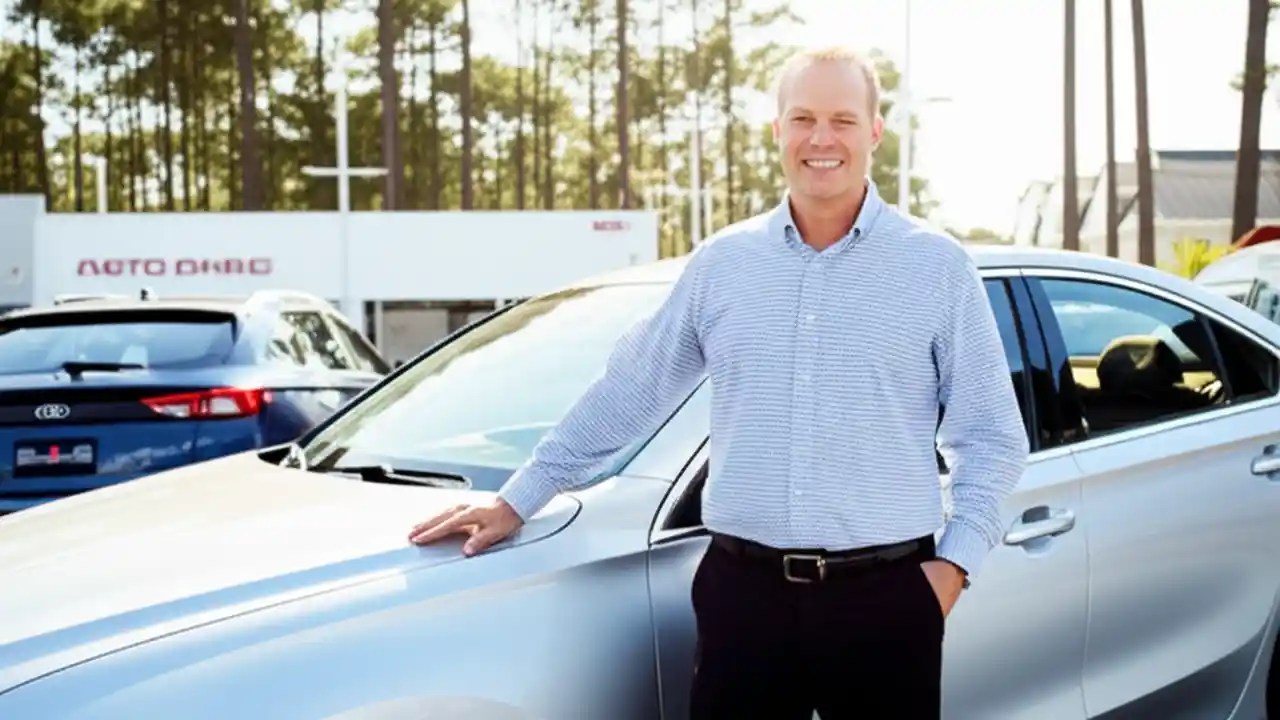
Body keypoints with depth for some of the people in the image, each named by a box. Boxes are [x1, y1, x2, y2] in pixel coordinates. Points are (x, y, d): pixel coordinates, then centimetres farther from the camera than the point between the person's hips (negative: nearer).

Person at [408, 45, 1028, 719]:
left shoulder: (937, 266, 2)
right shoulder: (720, 264, 8)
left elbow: (991, 436, 5)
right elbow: (626, 393, 13)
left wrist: (955, 562, -5)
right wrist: (517, 500, 13)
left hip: (886, 595, -1)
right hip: (742, 590, 1)